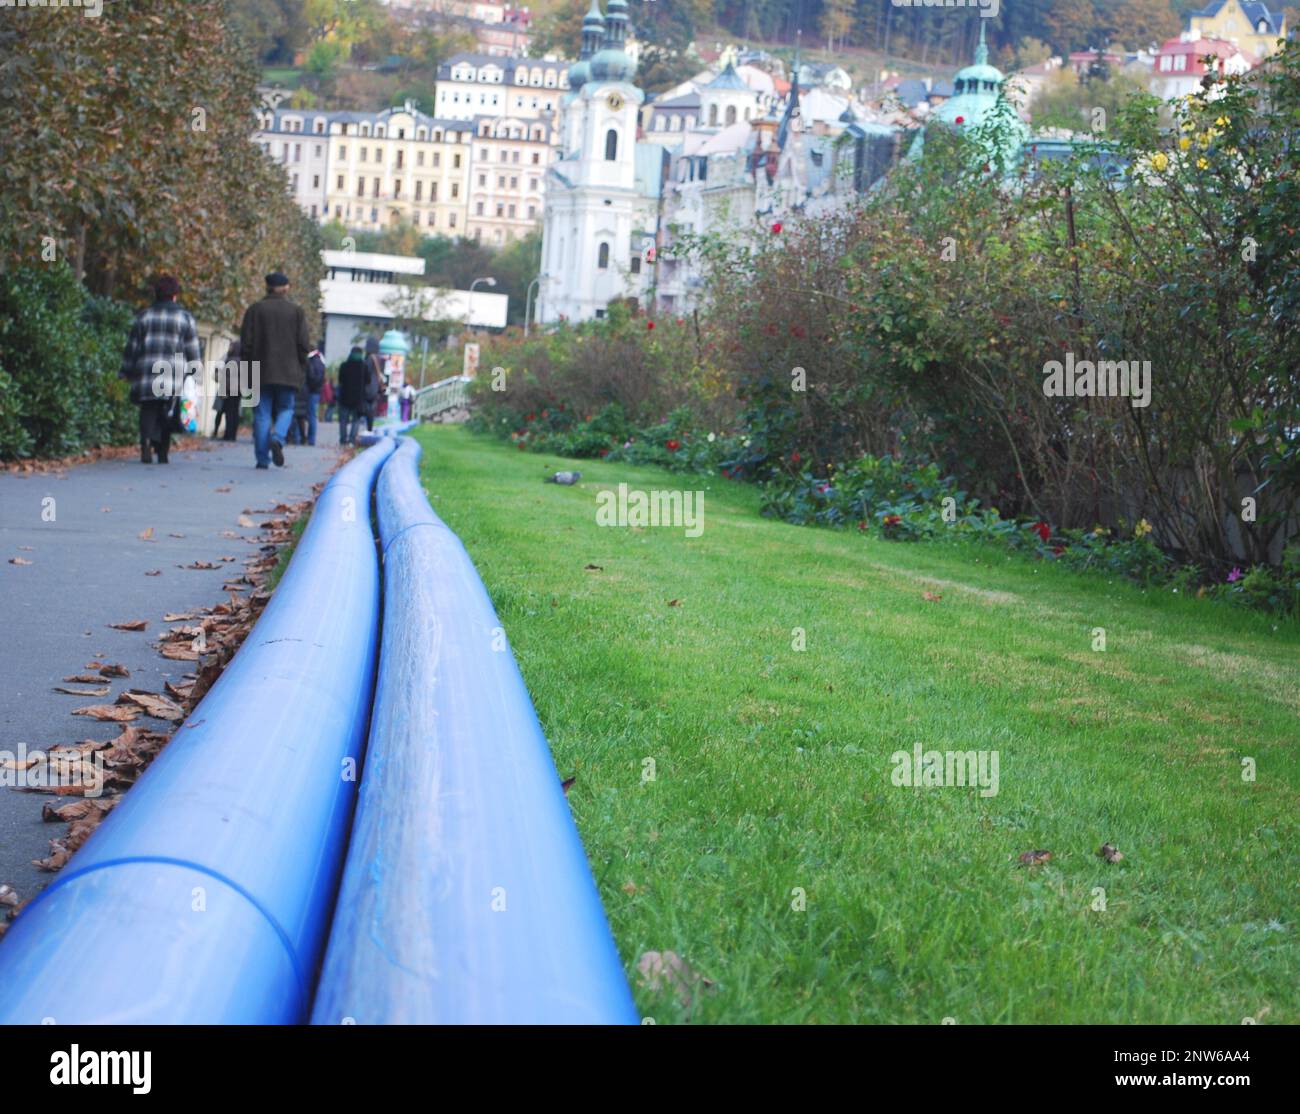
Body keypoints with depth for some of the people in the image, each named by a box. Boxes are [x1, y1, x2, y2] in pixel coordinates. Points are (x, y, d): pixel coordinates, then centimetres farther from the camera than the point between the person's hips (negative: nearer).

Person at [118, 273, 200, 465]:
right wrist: (193, 373, 10)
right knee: (166, 414, 6)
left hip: (146, 377, 1)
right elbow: (192, 350, 4)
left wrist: (126, 371, 16)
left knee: (148, 412, 2)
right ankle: (162, 453, 2)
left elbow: (131, 347, 10)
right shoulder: (185, 318, 5)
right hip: (174, 379, -1)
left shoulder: (143, 317, 8)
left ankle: (146, 442, -20)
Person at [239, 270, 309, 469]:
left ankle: (262, 458, 0)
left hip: (260, 371, 0)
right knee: (286, 409, 12)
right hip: (287, 372, 0)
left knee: (262, 414, 4)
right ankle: (278, 438, -17)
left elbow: (246, 343, 0)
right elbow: (303, 343, -1)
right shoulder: (296, 311, 2)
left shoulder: (254, 310, 2)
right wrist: (301, 370, 9)